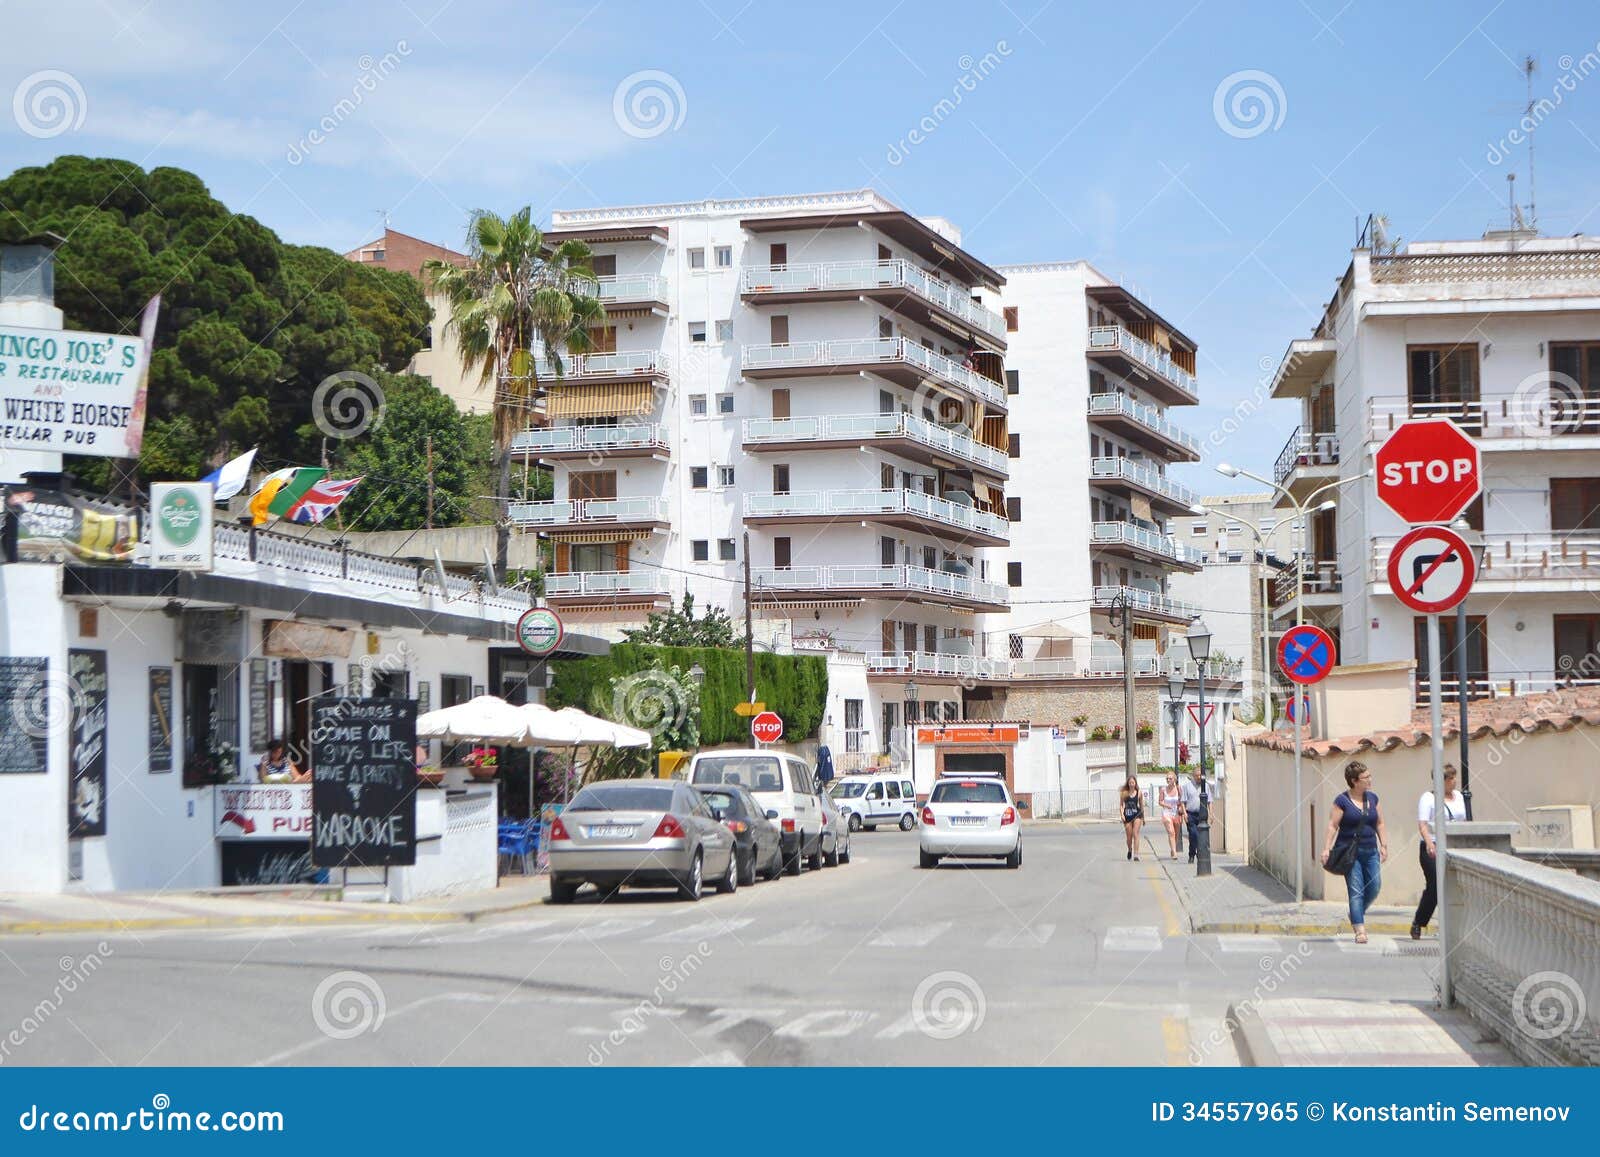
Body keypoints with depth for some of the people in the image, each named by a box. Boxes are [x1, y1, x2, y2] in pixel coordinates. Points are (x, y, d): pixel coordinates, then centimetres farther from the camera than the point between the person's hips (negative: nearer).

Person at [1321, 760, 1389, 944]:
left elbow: (1380, 824, 16)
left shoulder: (1372, 798, 11)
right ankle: (1359, 930, -8)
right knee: (1356, 890, -8)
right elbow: (1333, 825, -8)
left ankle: (1356, 914, 27)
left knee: (1374, 887, 1)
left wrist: (1384, 845, 9)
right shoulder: (1342, 800, -5)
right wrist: (1327, 848, -15)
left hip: (1370, 851, 5)